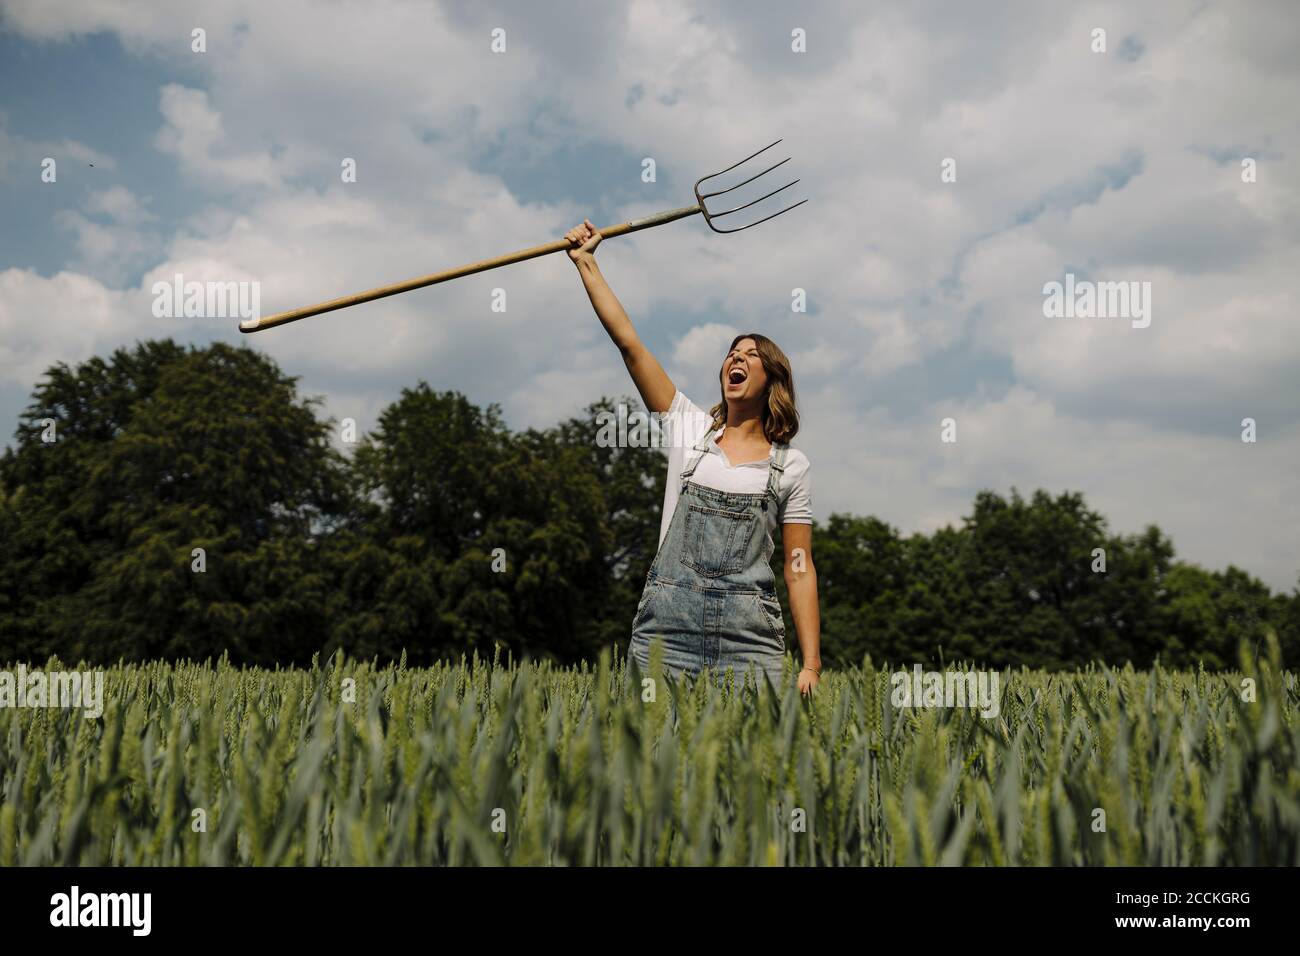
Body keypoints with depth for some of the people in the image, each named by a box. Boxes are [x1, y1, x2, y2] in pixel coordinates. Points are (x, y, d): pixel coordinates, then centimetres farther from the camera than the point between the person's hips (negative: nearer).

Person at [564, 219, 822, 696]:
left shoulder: (790, 465, 8)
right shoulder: (688, 426, 11)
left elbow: (799, 568, 6)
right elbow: (629, 343, 6)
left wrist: (811, 664, 0)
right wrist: (586, 263, 4)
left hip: (749, 636, 0)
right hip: (668, 621, 1)